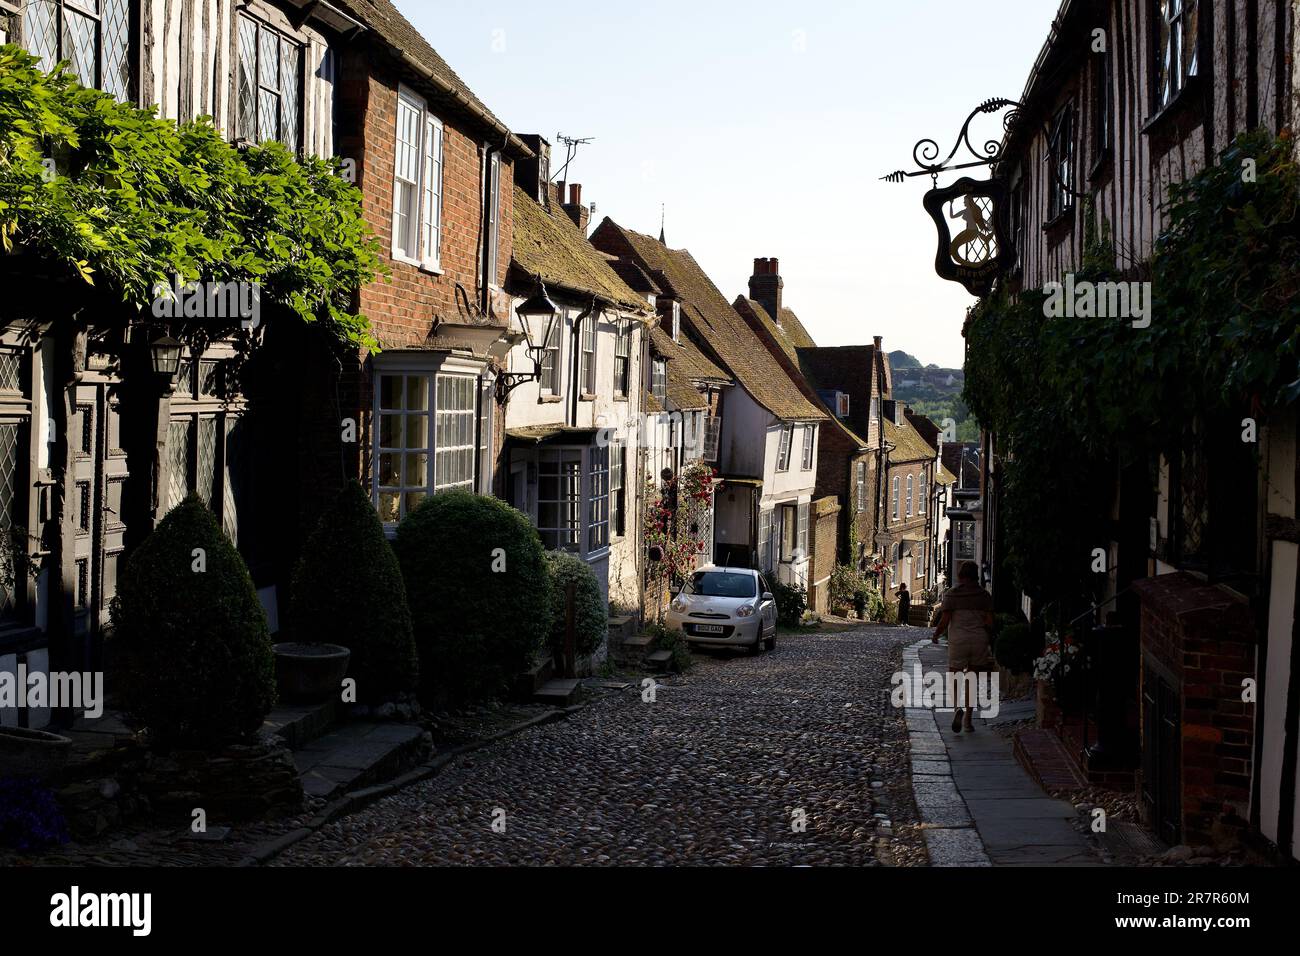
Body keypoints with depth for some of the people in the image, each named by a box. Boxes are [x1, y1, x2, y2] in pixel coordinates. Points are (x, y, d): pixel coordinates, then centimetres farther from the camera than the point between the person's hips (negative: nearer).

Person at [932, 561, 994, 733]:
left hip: (958, 640, -2)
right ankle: (968, 718, 15)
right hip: (979, 640, 2)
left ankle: (957, 708, -21)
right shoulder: (984, 595, 3)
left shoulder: (951, 594, -3)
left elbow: (944, 621, -7)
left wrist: (936, 635, 10)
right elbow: (990, 623, 0)